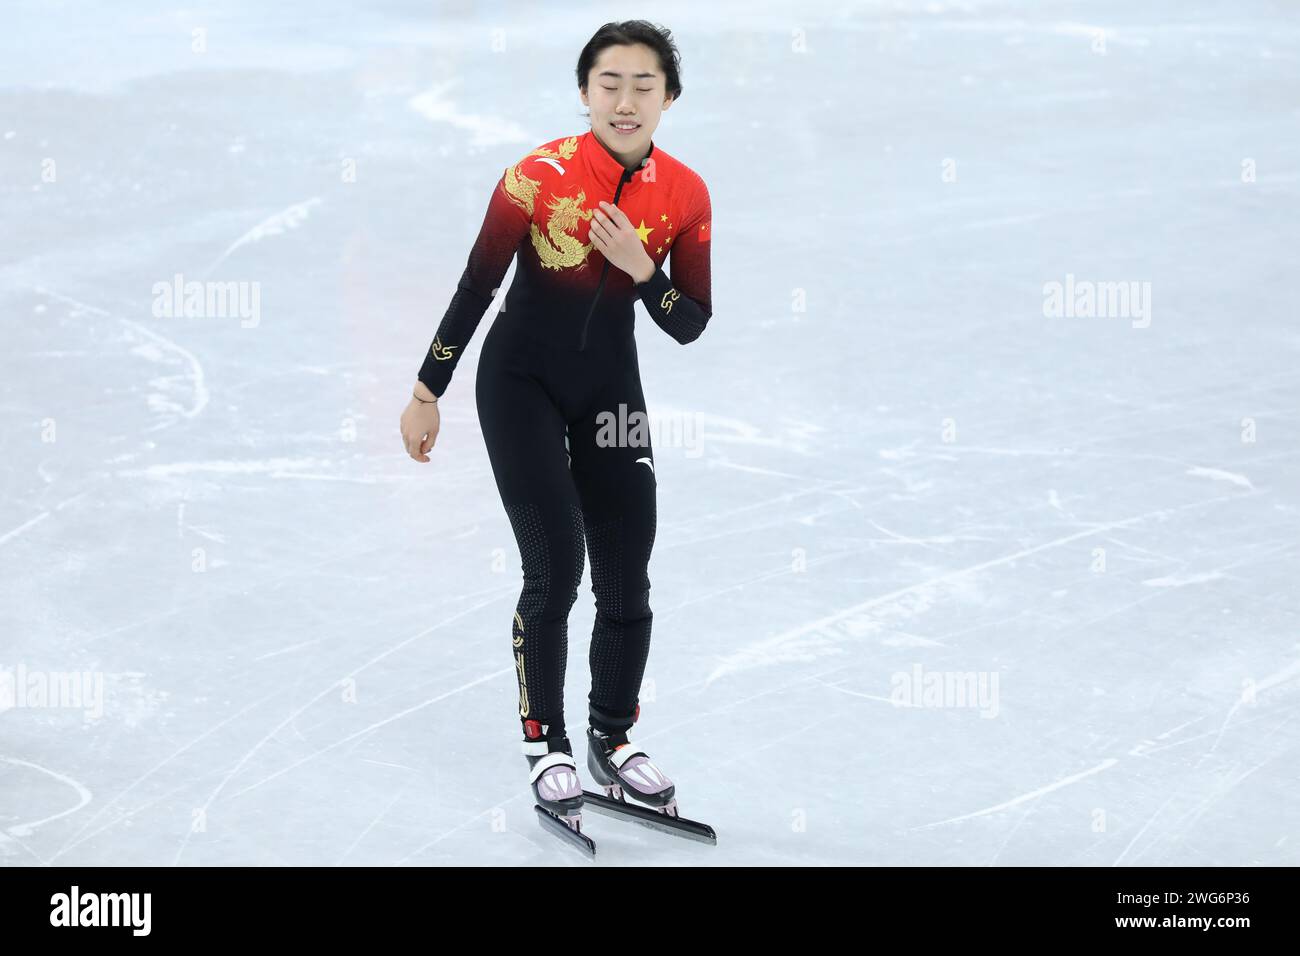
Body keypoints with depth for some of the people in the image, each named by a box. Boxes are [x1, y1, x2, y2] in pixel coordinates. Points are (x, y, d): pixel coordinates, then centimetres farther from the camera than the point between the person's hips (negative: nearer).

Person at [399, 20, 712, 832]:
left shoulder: (684, 194, -9)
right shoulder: (540, 175, -19)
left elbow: (691, 325, -3)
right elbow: (476, 285, -11)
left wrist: (641, 271, -22)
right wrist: (428, 395, -6)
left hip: (610, 389, 4)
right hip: (521, 382, -4)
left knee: (627, 576, 5)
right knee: (555, 568, -11)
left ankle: (614, 739, 23)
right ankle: (546, 746, 4)